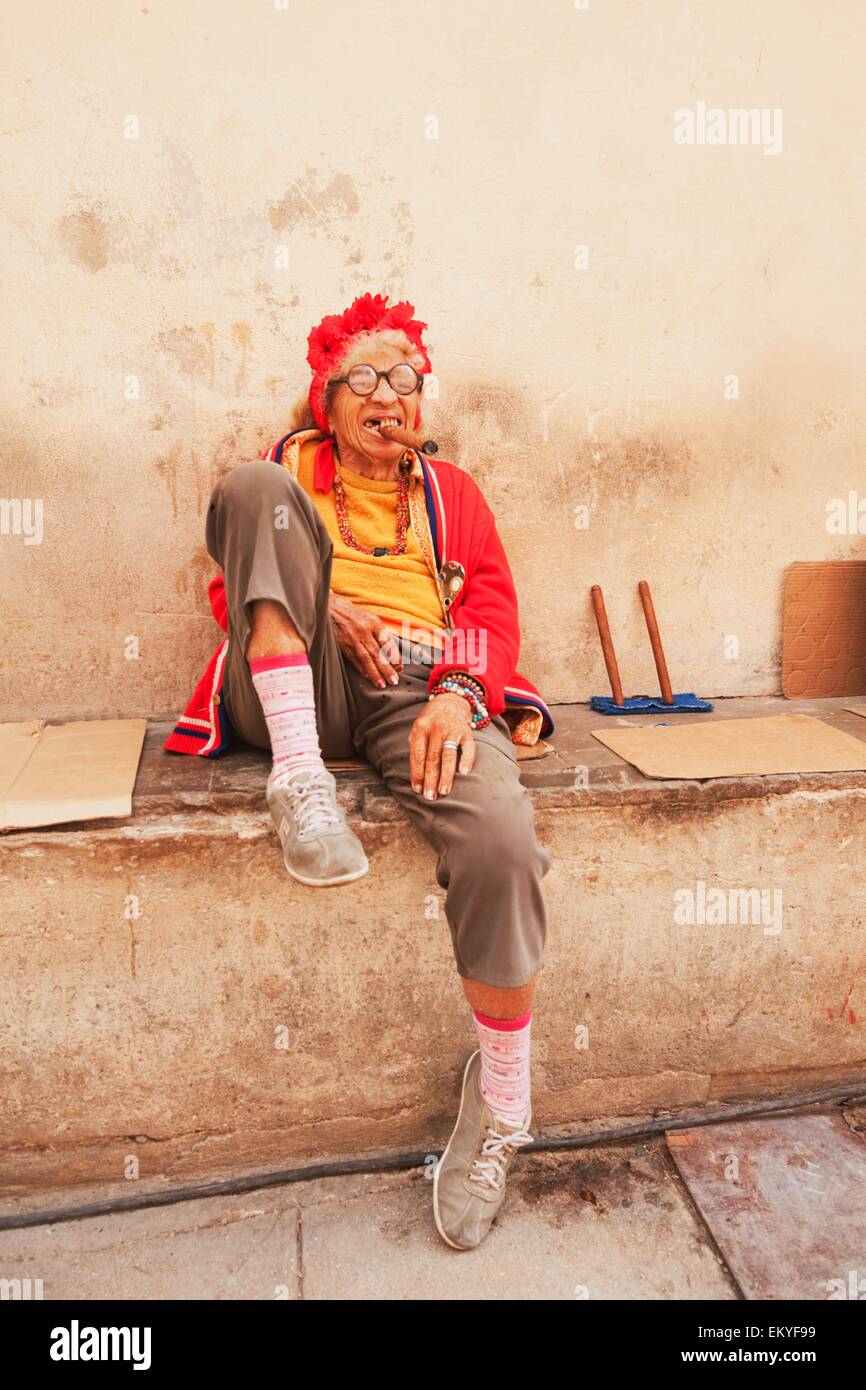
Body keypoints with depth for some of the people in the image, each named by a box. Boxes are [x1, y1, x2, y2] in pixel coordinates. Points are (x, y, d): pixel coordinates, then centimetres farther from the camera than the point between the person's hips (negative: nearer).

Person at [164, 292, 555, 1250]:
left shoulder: (449, 490, 26)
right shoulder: (289, 471, 25)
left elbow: (492, 601, 10)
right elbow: (233, 590, 15)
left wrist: (461, 692, -12)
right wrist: (318, 607, -8)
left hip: (421, 692, 0)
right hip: (296, 689, 0)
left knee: (501, 843, -32)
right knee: (250, 485, -18)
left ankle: (500, 1100, -6)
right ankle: (299, 778, -29)